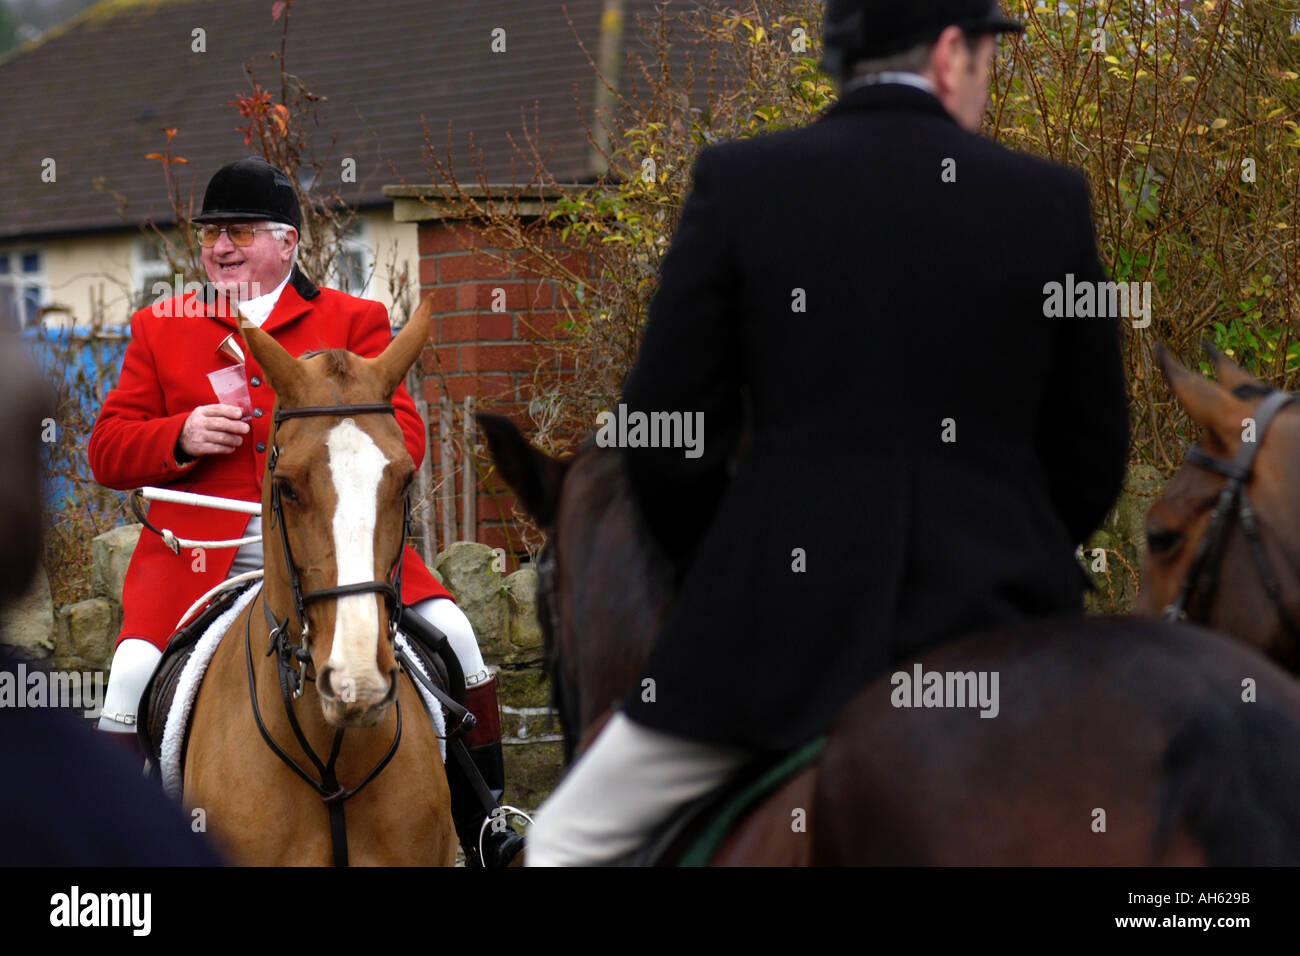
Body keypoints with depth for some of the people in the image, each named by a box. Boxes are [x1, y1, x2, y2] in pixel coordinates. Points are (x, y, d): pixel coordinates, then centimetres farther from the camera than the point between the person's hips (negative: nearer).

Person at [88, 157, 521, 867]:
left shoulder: (353, 321, 12)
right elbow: (107, 449, 10)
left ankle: (485, 827, -1)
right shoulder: (160, 328, 15)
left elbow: (402, 434, 4)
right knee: (135, 665, -25)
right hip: (200, 548, 0)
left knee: (446, 629, -16)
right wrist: (181, 437, -12)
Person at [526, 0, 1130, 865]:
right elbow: (1093, 453, 8)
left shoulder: (737, 182, -2)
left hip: (779, 631, -1)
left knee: (563, 843, 14)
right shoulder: (1051, 200, 2)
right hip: (994, 624, 2)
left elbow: (665, 437, 0)